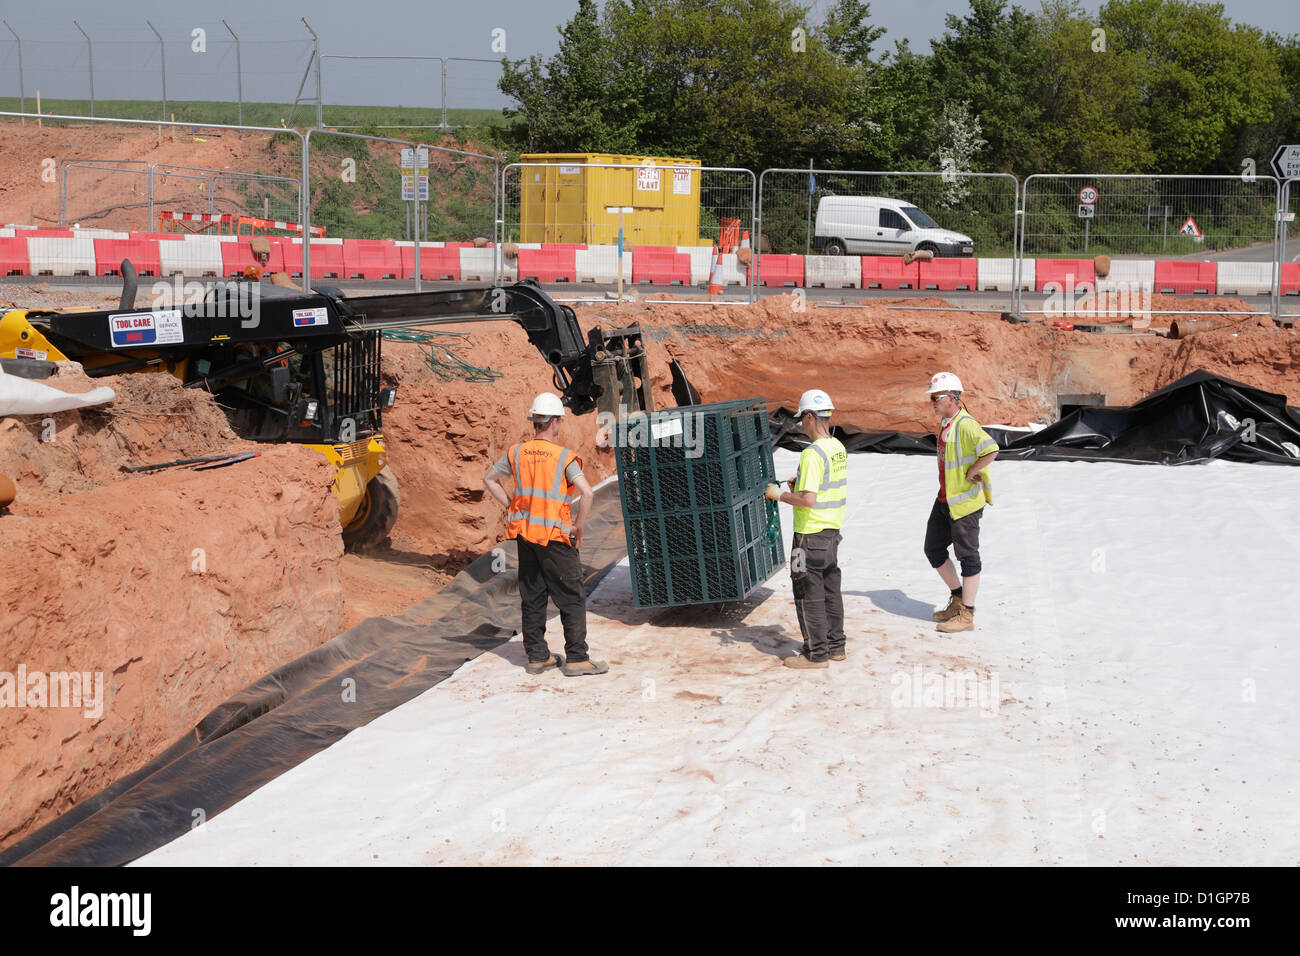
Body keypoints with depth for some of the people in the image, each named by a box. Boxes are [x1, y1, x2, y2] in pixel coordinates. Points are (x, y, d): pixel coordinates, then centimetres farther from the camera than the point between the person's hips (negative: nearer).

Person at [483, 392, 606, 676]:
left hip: (525, 535, 5)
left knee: (532, 597, 13)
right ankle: (576, 658, 1)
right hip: (555, 537, -5)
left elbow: (489, 479, 16)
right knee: (572, 598, 2)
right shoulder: (563, 456, -12)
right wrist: (578, 527, -8)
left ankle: (537, 656, 17)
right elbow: (586, 493, -21)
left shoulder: (516, 452, 3)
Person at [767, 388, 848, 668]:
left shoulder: (813, 454, -21)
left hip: (811, 533, -9)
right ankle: (835, 646, 24)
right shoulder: (838, 448, 7)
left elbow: (808, 499, -25)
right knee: (830, 590, 16)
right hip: (832, 530, 9)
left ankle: (816, 653, 5)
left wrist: (779, 495, -11)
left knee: (809, 593, 0)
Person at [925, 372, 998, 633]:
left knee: (967, 555, 0)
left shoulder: (965, 425, -20)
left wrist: (970, 474, -23)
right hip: (945, 500, 10)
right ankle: (958, 600, 29)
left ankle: (967, 615, 8)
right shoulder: (945, 423, 11)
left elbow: (991, 450, -34)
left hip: (965, 501, -10)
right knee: (933, 549, 15)